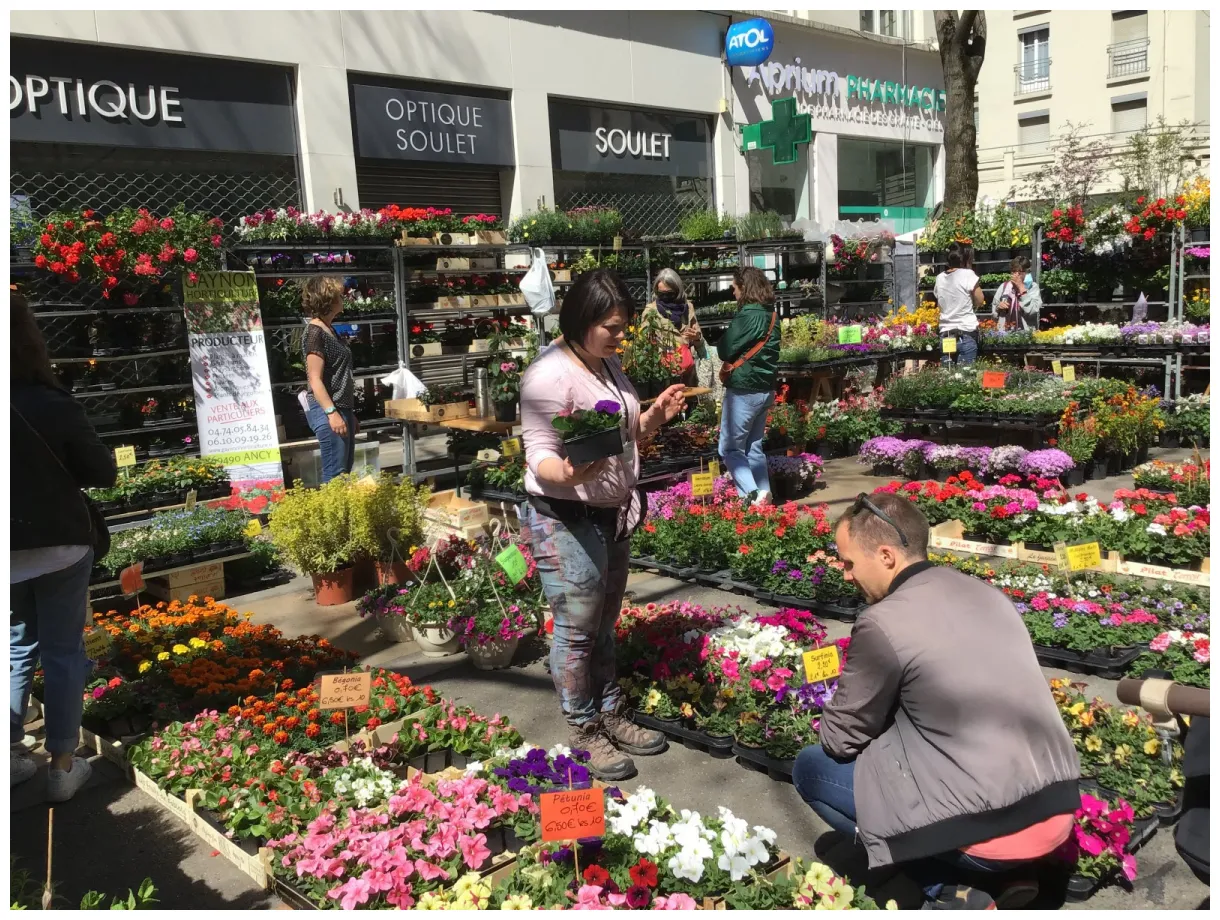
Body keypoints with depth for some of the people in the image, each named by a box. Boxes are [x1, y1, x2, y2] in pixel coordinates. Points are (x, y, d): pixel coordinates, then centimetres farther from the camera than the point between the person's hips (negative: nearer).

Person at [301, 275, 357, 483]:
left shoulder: (329, 329, 15)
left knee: (345, 471, 13)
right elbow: (315, 380, -18)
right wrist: (331, 413, -25)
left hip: (342, 407, 10)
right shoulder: (315, 333, -12)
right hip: (327, 410, -10)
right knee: (335, 474, -7)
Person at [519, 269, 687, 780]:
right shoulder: (551, 374, -20)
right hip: (566, 523, -9)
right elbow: (540, 457, -20)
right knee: (576, 631, 2)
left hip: (611, 515, 9)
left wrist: (654, 417, -1)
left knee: (604, 624, 20)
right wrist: (568, 473, -41)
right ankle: (585, 732, 19)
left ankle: (610, 716, 34)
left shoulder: (609, 365, 8)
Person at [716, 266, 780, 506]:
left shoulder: (748, 315, -18)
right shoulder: (771, 315, 9)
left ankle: (753, 494, -13)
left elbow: (725, 350, -15)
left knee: (730, 448, 0)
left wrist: (724, 335, 5)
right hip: (765, 388, 8)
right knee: (754, 446, 16)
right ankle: (764, 495, 14)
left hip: (744, 390, -8)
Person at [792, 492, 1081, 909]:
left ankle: (952, 891, 1)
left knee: (811, 768, 7)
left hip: (993, 831, -8)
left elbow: (839, 739, -4)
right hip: (1058, 811, 8)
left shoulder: (883, 623, -15)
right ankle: (1004, 873, 14)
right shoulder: (987, 594, 8)